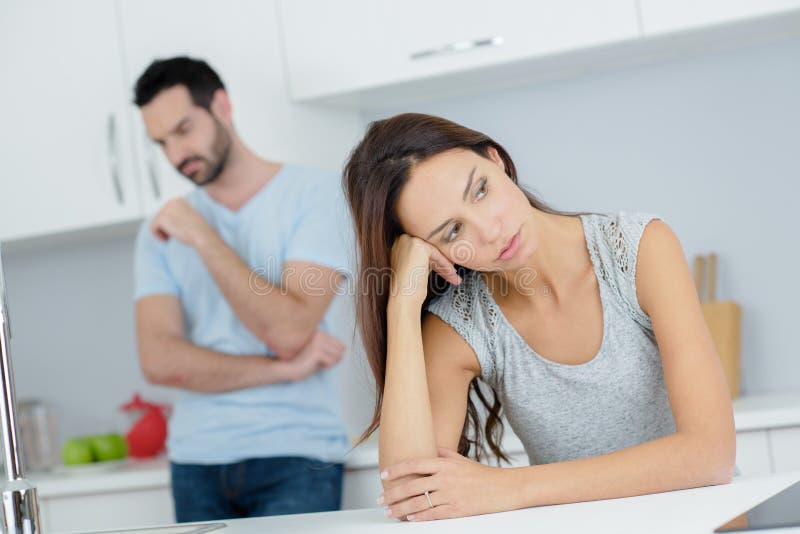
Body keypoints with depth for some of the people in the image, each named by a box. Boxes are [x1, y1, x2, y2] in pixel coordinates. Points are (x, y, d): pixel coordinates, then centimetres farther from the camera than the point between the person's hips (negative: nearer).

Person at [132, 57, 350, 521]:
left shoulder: (317, 194, 0)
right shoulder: (163, 232, 12)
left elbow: (288, 330, -12)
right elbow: (159, 361, -2)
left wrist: (204, 238, -11)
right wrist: (283, 369, -11)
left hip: (294, 456, -3)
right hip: (197, 462, 4)